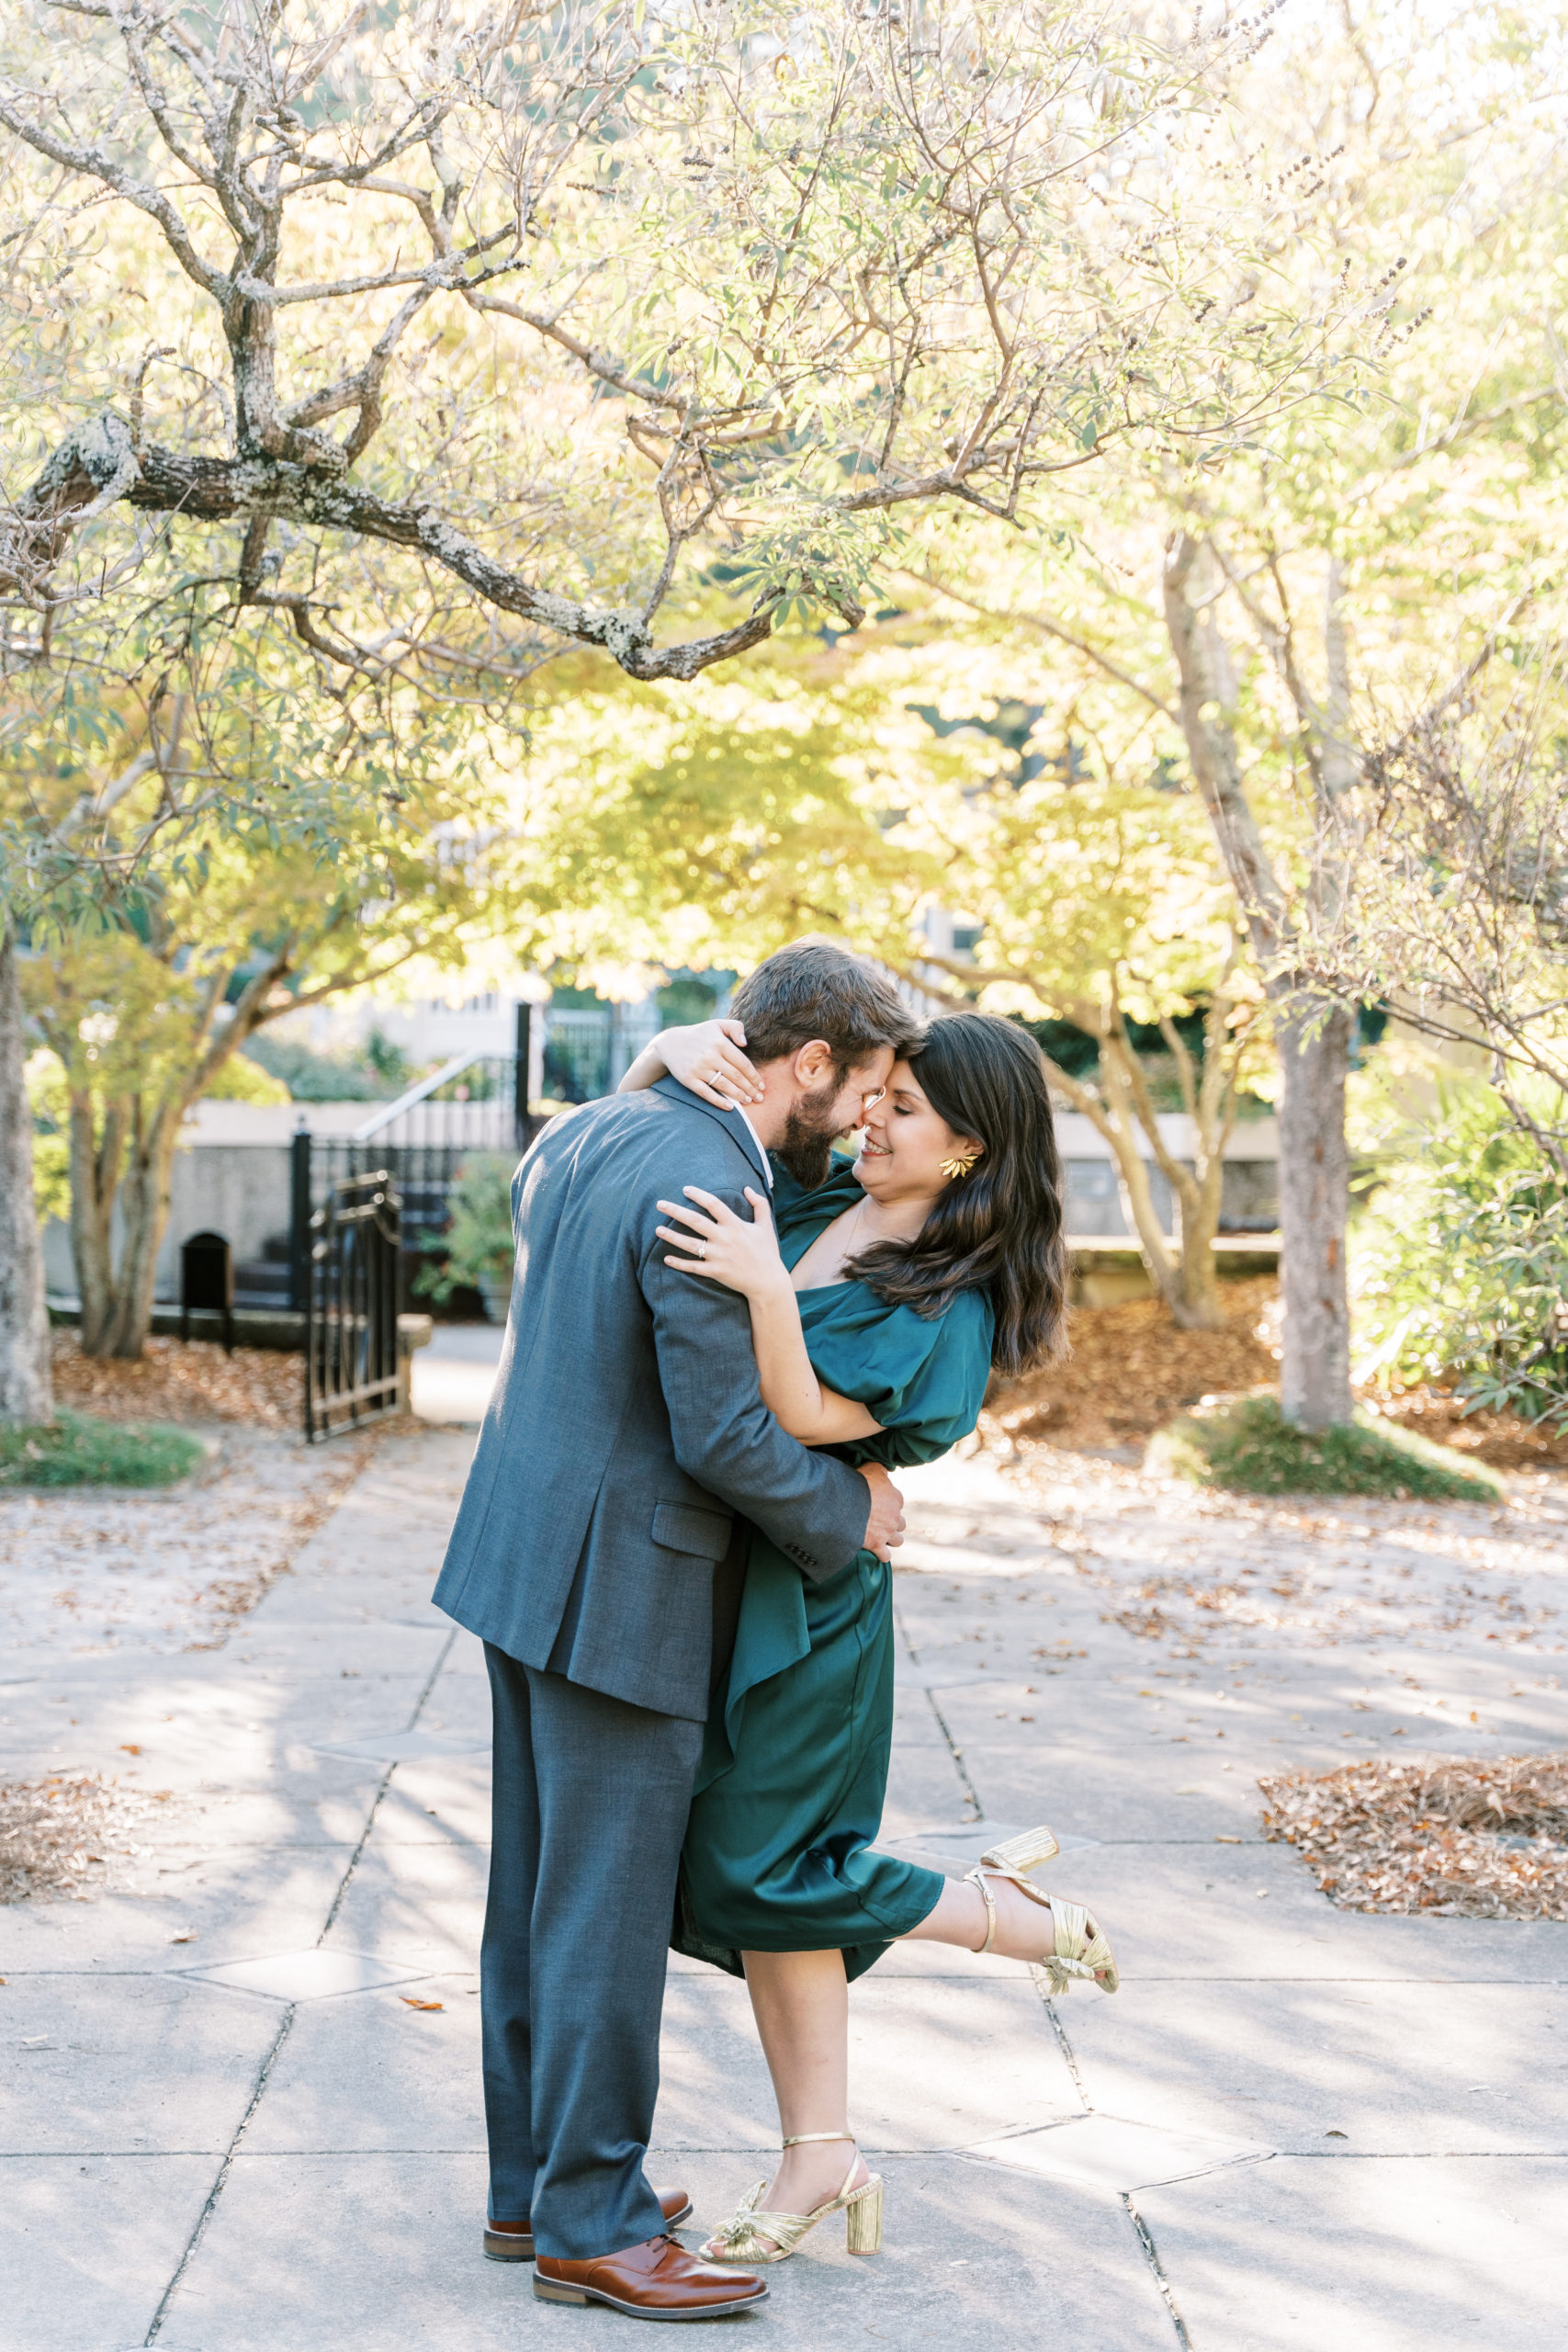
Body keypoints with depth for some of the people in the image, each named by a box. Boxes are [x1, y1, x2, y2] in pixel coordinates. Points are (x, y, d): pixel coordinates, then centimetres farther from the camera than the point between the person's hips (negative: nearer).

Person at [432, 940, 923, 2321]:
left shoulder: (578, 1138, 7)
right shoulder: (708, 1193, -22)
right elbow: (724, 1436, -22)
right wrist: (850, 1513, -4)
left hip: (523, 1558, 10)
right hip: (618, 1586, -10)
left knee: (543, 1888, 16)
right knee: (608, 1908, 0)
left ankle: (534, 2184, 26)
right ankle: (591, 2226, 10)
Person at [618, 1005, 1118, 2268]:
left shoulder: (954, 1307, -14)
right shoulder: (813, 1199, 4)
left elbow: (807, 1420, -23)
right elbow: (645, 1087, 6)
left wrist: (767, 1289, -37)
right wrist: (679, 1050, -16)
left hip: (802, 1596, -7)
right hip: (719, 1579, 7)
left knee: (763, 1873, 0)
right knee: (748, 1876, 10)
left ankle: (1023, 1914, 18)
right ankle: (822, 2160, 20)